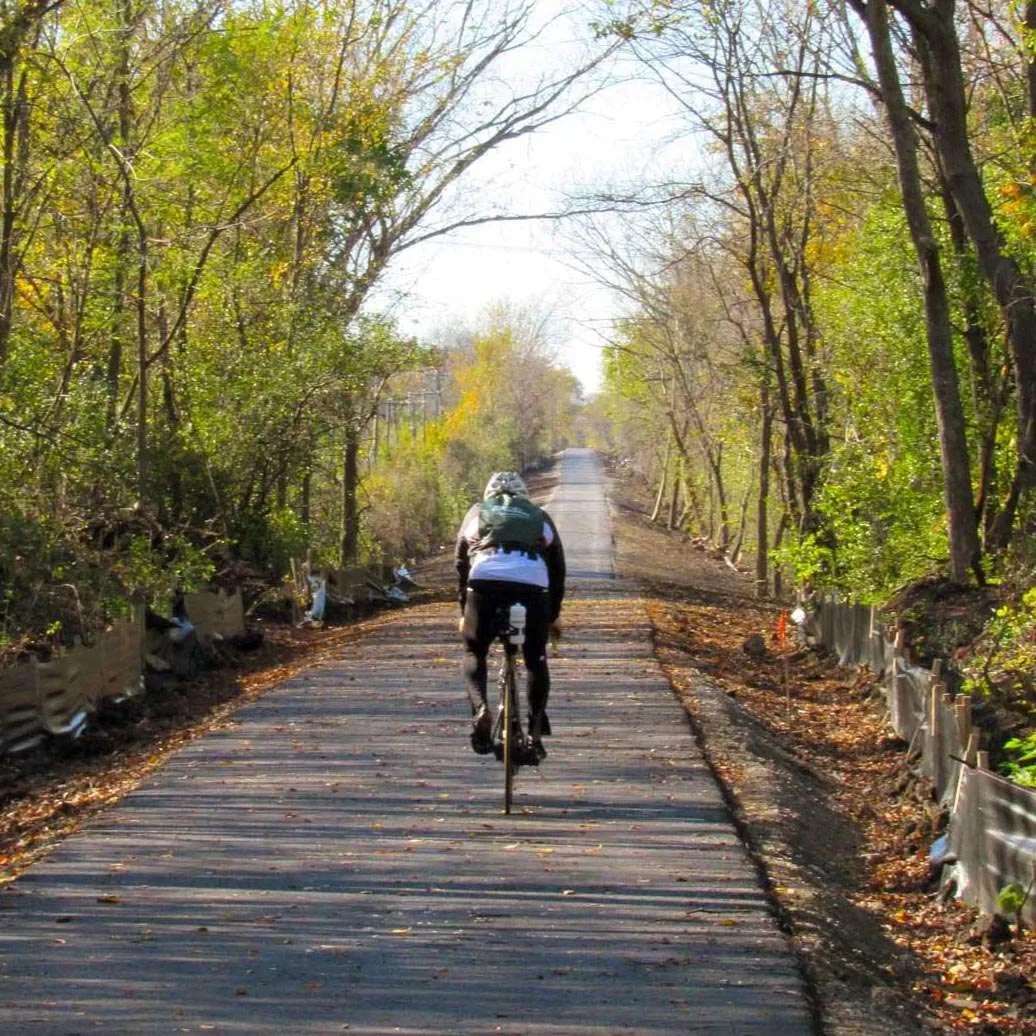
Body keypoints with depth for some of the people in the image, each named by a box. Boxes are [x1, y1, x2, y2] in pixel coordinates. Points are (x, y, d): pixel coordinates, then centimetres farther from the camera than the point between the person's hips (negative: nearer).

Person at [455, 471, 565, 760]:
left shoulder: (476, 513, 31)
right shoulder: (540, 517, 31)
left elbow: (461, 565, 30)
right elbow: (557, 569, 30)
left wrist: (464, 613, 35)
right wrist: (553, 615, 38)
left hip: (485, 581, 0)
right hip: (532, 584, 0)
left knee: (473, 653, 18)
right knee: (536, 659, 19)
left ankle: (480, 709, -7)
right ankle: (536, 731, 7)